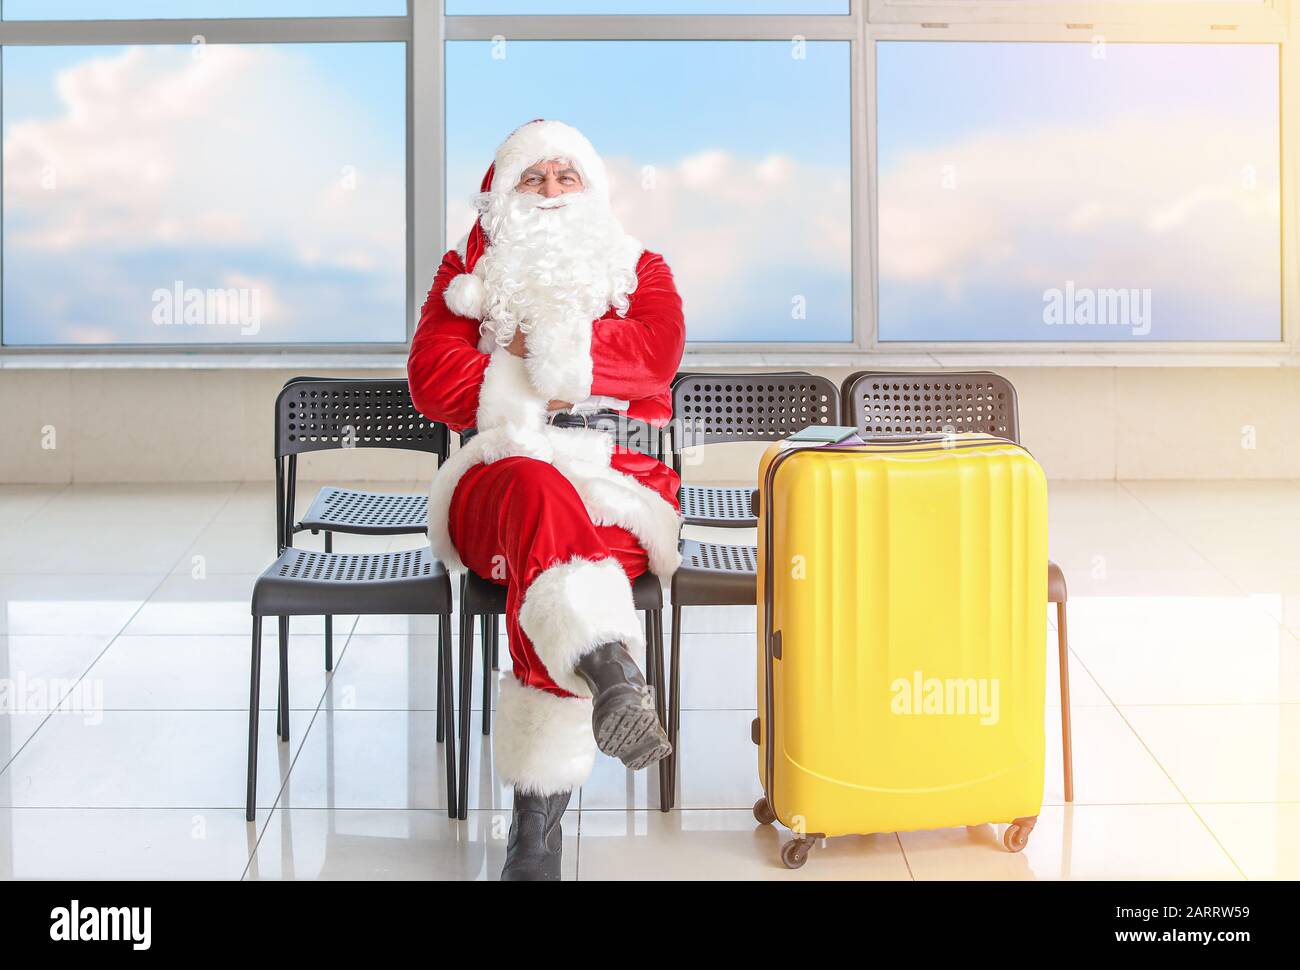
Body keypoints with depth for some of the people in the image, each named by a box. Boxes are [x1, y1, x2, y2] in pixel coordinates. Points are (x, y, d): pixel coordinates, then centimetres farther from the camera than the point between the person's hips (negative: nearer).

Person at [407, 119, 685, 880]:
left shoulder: (638, 269, 24)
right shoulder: (471, 269, 22)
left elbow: (658, 352, 0)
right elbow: (432, 377, 4)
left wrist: (546, 349, -4)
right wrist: (543, 386, -3)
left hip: (620, 480, 0)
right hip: (501, 471, 0)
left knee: (545, 551, -35)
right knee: (539, 492, -40)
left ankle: (538, 813, -42)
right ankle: (609, 674, -68)